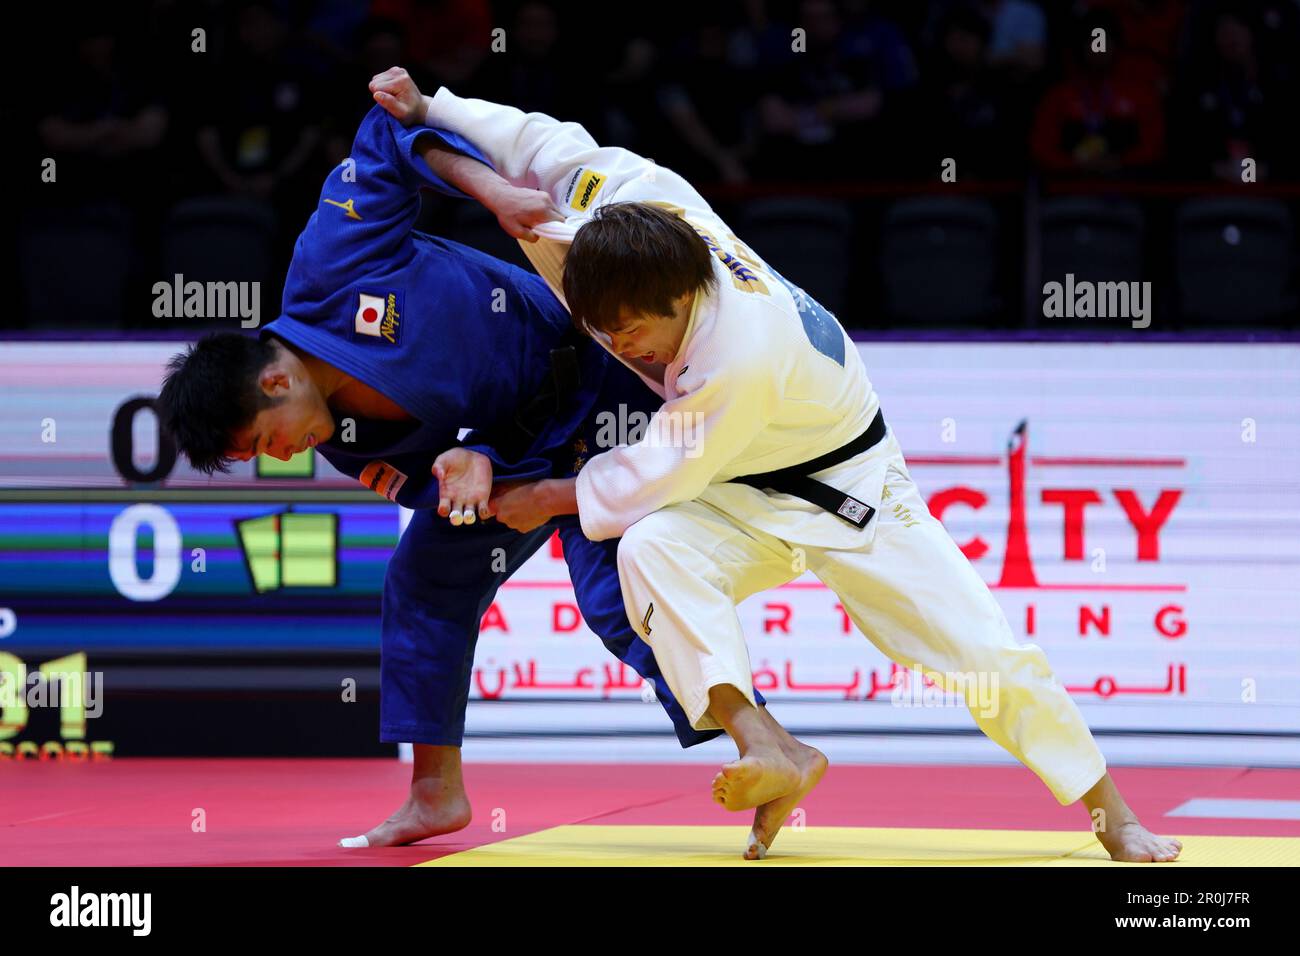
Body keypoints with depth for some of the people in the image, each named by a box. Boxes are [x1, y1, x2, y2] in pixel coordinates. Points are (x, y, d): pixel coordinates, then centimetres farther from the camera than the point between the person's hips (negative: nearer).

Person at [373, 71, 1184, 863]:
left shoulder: (744, 355, -38)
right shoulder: (643, 201, -22)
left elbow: (662, 476, -27)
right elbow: (551, 146, -7)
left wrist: (551, 499, -14)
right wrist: (427, 110, -7)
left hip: (845, 488, -6)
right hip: (745, 497, 6)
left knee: (981, 651, -4)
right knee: (651, 550, -28)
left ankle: (1109, 812, 13)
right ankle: (770, 751, -32)